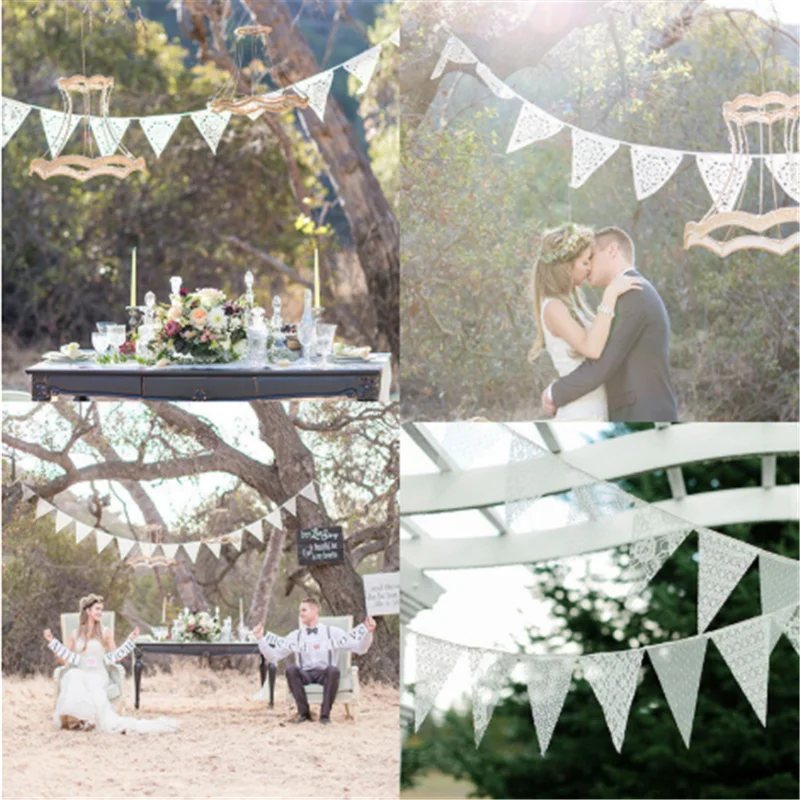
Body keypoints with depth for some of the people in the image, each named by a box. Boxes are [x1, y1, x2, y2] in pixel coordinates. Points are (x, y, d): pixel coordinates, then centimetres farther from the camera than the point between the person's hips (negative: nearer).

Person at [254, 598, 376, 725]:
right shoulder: (295, 636, 10)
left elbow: (360, 648, -1)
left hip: (325, 674, -2)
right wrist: (260, 639, -3)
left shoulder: (333, 632, 5)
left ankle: (325, 714, -23)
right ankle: (303, 712, -19)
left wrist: (368, 632, -17)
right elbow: (273, 656, 9)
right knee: (290, 669, -30)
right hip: (304, 675, 2)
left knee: (333, 670, -36)